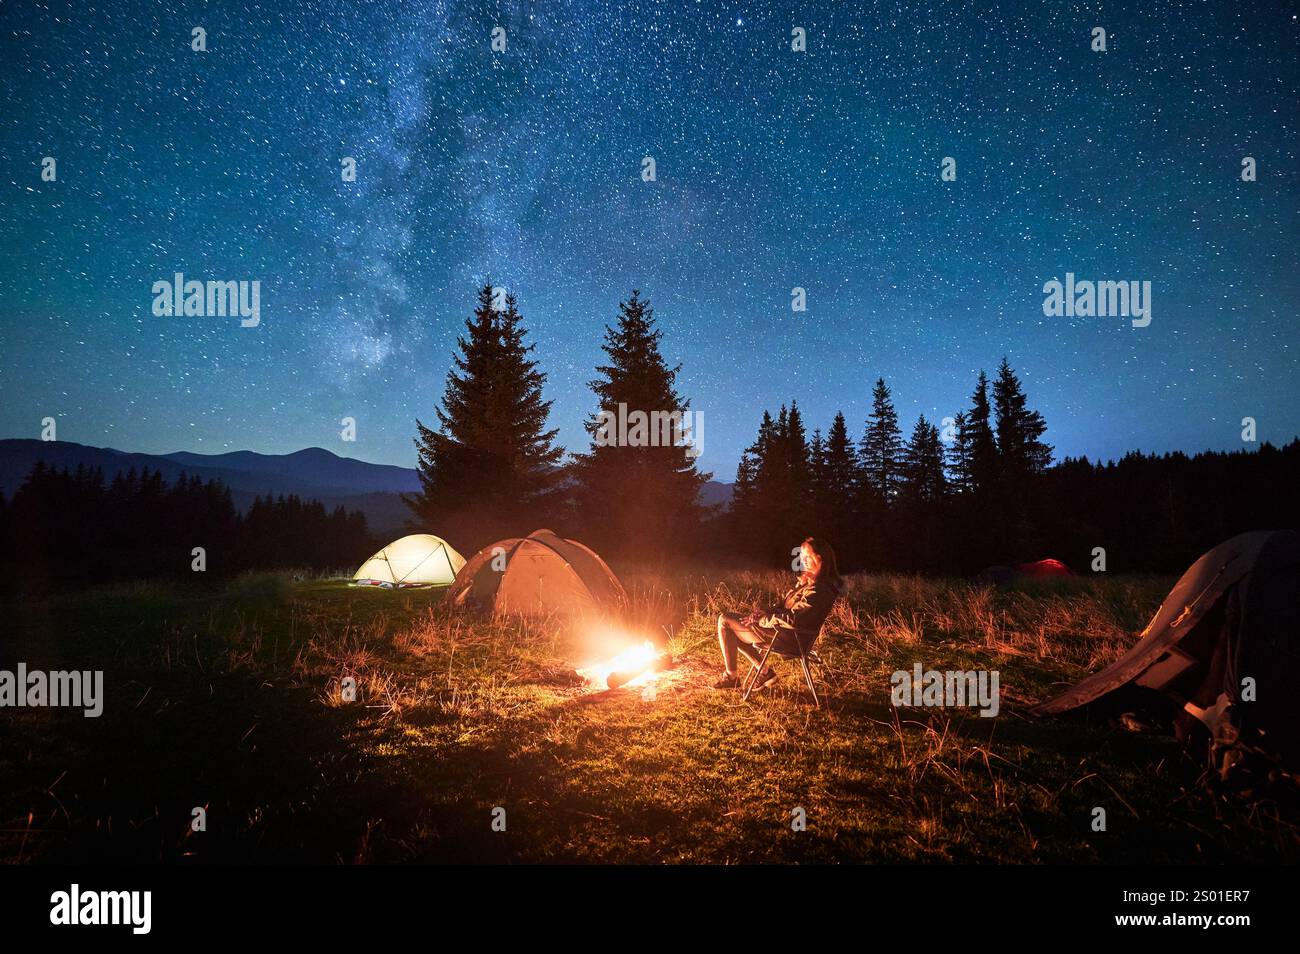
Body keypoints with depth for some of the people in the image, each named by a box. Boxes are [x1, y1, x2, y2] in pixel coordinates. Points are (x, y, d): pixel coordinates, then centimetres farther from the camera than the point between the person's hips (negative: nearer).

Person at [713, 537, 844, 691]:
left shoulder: (819, 591, -22)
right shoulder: (807, 582, 10)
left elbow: (793, 620, -27)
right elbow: (786, 606, 16)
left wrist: (762, 619, -17)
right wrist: (765, 613, -2)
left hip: (788, 640, -10)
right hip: (784, 632, 10)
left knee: (725, 621, -7)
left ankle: (731, 677, 3)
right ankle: (765, 673, 15)